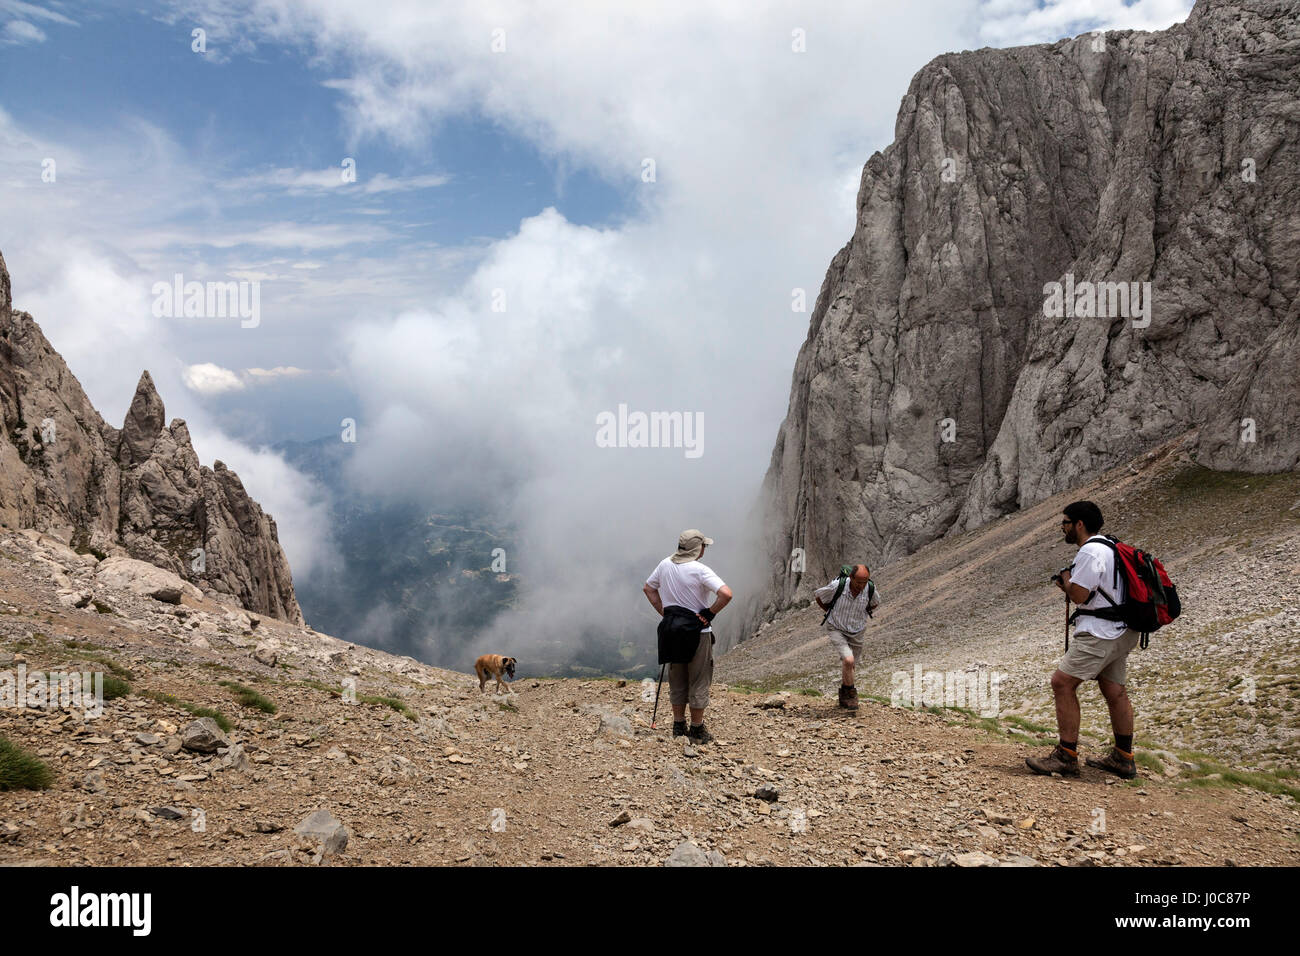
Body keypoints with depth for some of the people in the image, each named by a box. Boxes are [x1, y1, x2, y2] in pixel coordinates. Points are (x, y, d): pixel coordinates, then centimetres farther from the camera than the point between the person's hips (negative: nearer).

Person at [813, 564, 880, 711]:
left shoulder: (870, 589, -18)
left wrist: (862, 614, 2)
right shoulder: (837, 586, -26)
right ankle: (851, 692, -1)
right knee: (848, 660, -24)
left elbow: (875, 603, 9)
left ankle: (844, 694, 40)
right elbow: (817, 595, -5)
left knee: (850, 667, 14)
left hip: (857, 633, 3)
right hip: (836, 629, -3)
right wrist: (830, 612, 0)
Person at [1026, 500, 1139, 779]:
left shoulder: (1090, 551, -16)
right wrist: (1069, 584, 11)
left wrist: (1066, 579, -1)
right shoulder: (1107, 547, 17)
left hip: (1099, 635, -11)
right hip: (1120, 633, 11)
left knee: (1062, 683, -11)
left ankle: (1066, 757, -11)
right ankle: (1123, 759, 26)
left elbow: (1079, 595, -20)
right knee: (1115, 692, 16)